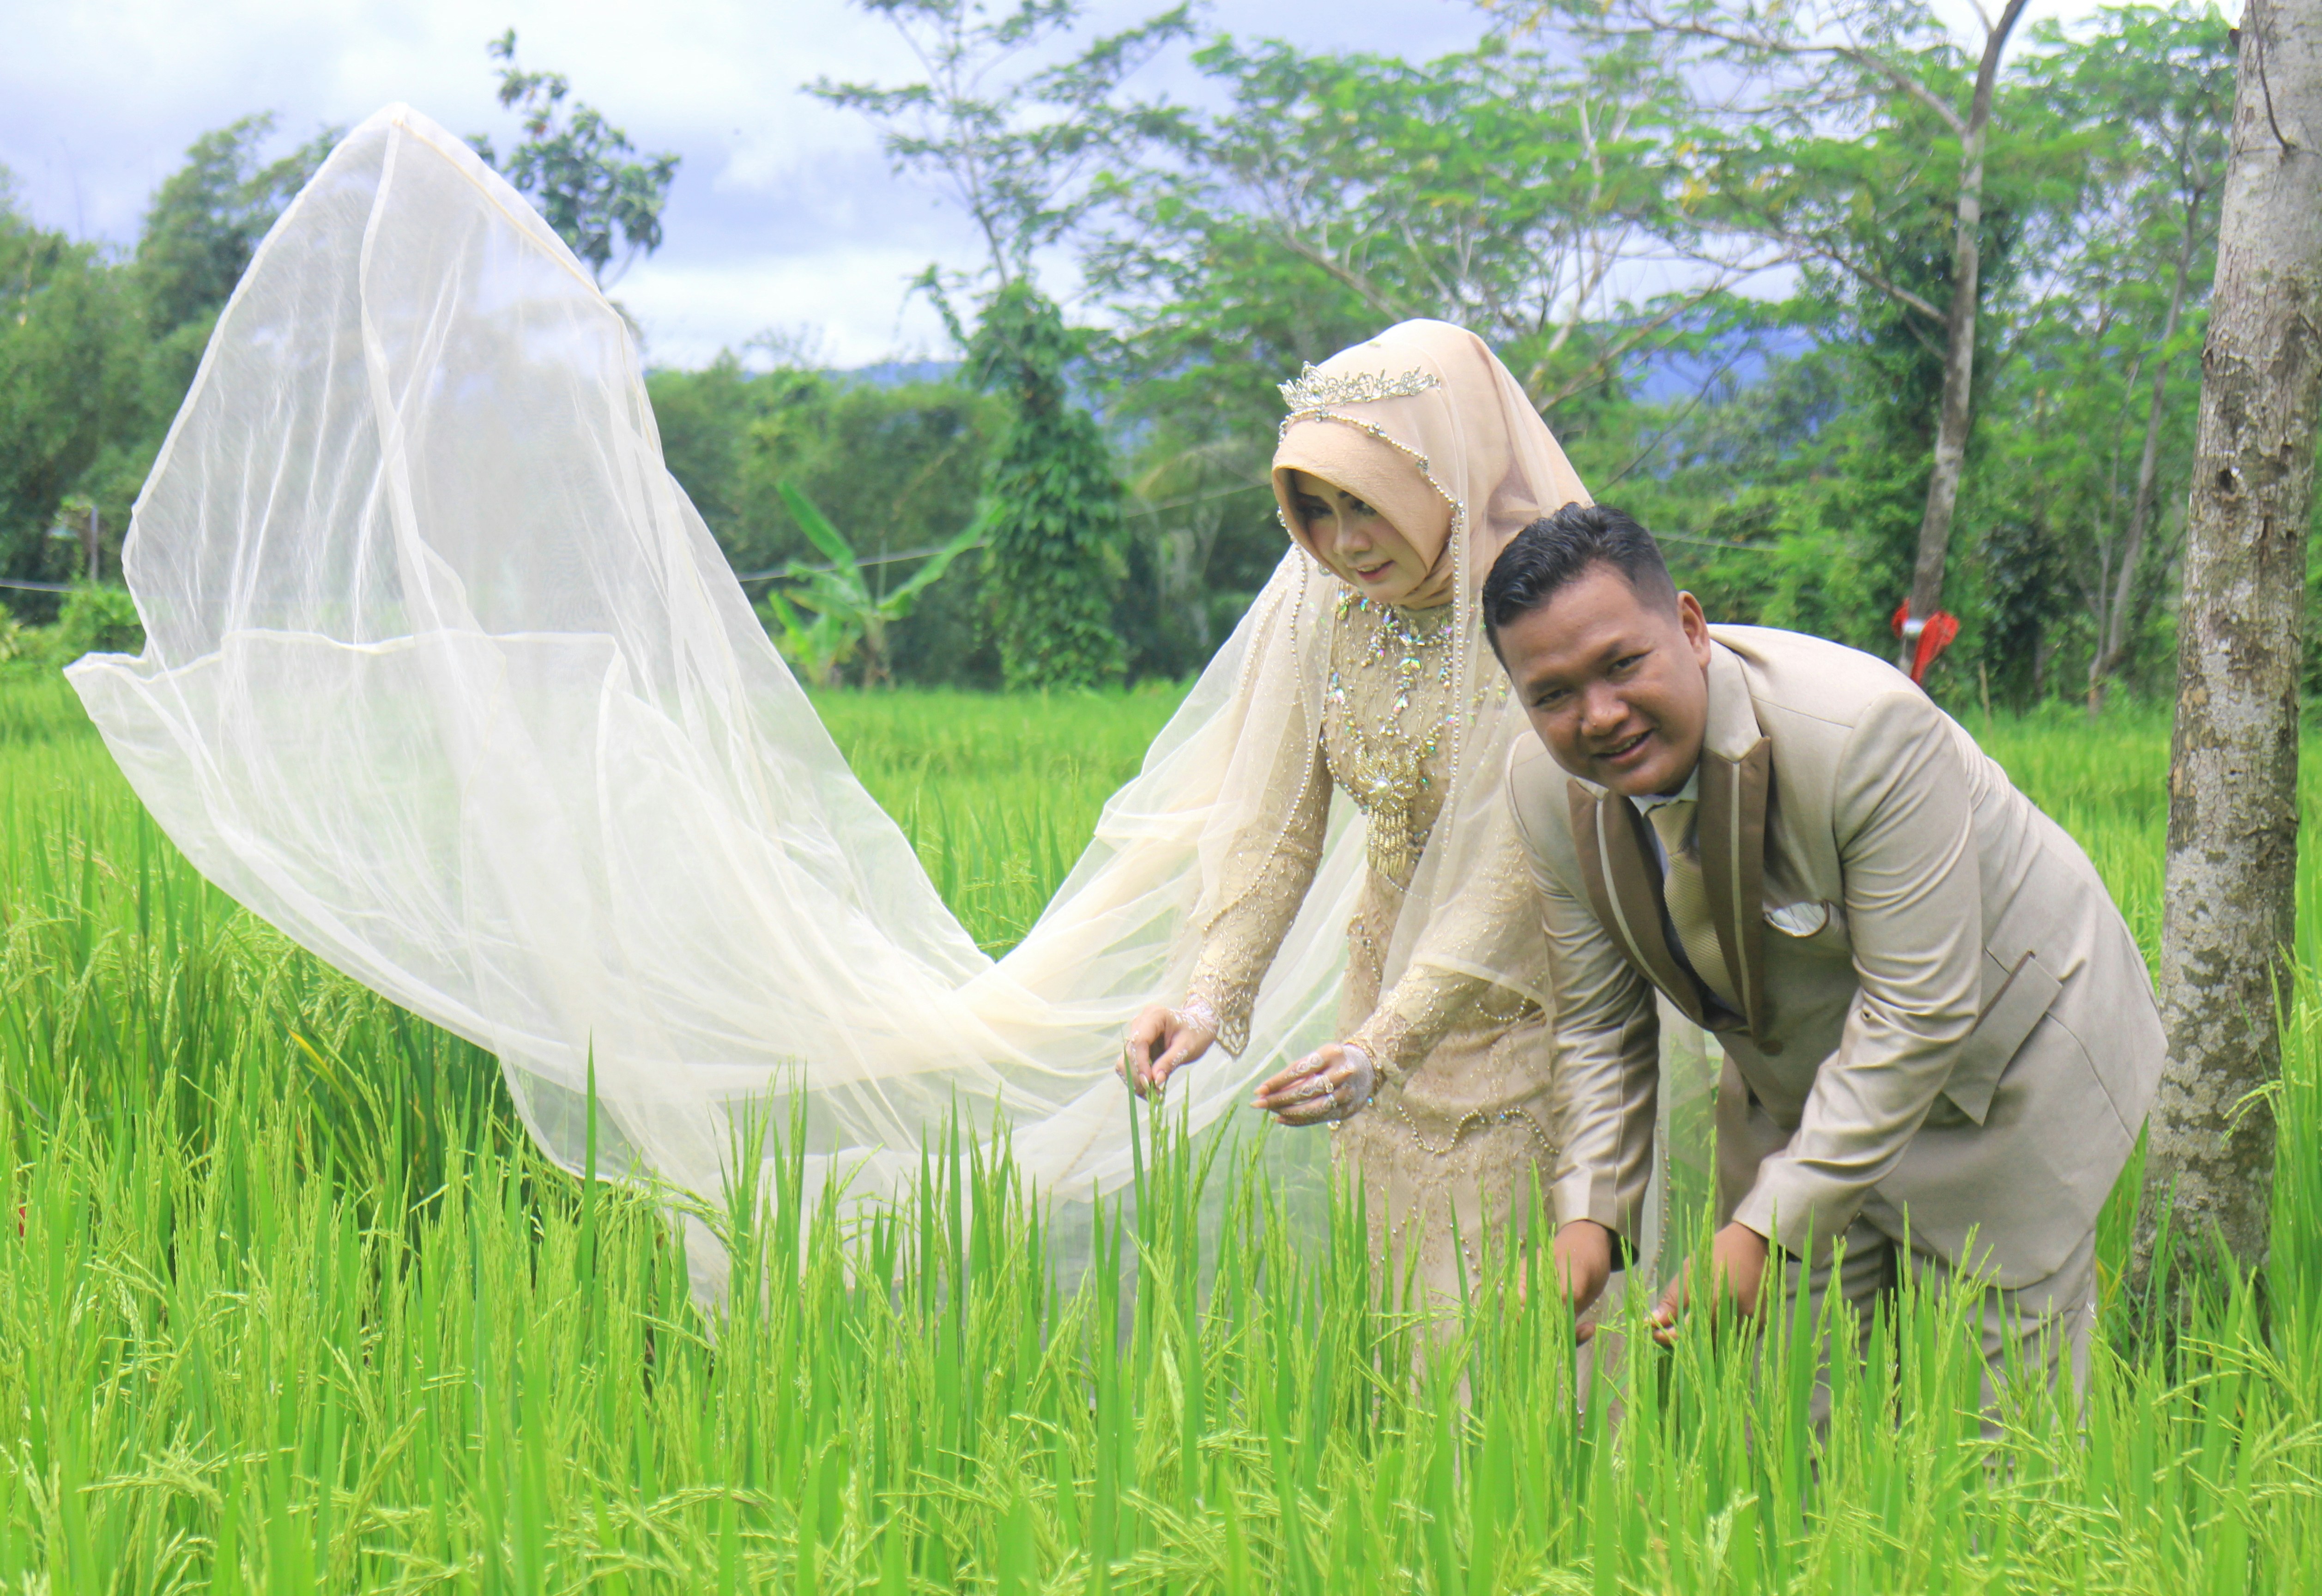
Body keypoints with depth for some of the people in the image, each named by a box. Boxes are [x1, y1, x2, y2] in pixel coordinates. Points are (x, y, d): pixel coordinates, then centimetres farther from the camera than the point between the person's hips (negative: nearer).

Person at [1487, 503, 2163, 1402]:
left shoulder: (1865, 730, -33)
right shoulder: (1545, 788, -14)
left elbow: (1919, 1014, -29)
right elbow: (1598, 1025, -1)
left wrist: (1769, 1228, -31)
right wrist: (1592, 1217, -16)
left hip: (1997, 1066, -5)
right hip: (1791, 1091, 5)